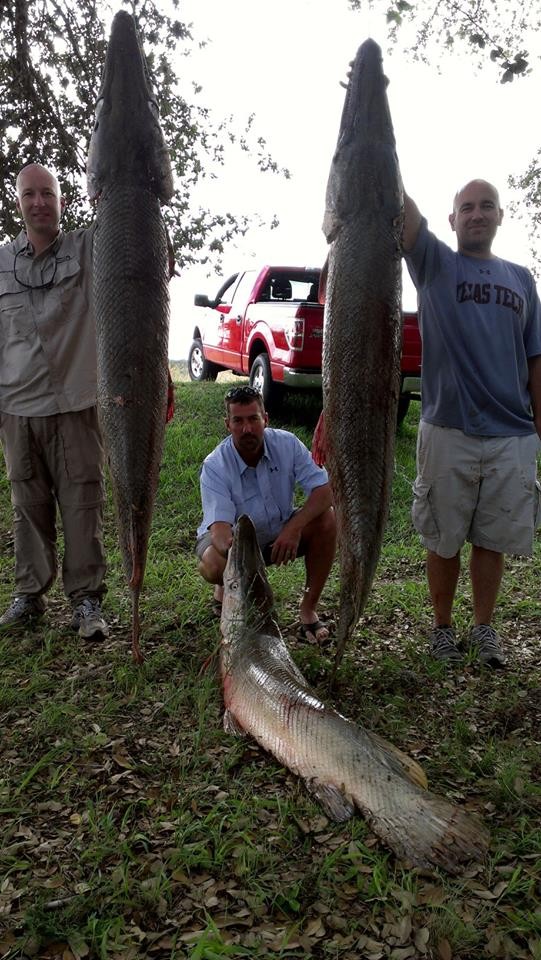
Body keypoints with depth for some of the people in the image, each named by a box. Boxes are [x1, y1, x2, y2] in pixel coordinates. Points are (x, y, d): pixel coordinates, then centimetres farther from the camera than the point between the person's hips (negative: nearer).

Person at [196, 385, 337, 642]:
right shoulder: (215, 466, -25)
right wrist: (230, 546, -59)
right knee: (213, 565, -37)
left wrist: (294, 527, -37)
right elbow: (219, 524, -35)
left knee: (327, 519, -24)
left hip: (279, 535, 3)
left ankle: (309, 609, -12)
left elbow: (325, 490, -22)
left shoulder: (286, 444, -18)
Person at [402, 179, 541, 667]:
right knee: (444, 540, 7)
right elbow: (403, 210, -12)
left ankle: (484, 628, 26)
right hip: (448, 431, -2)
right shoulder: (435, 263, 6)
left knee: (492, 539, 9)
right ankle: (443, 627, 25)